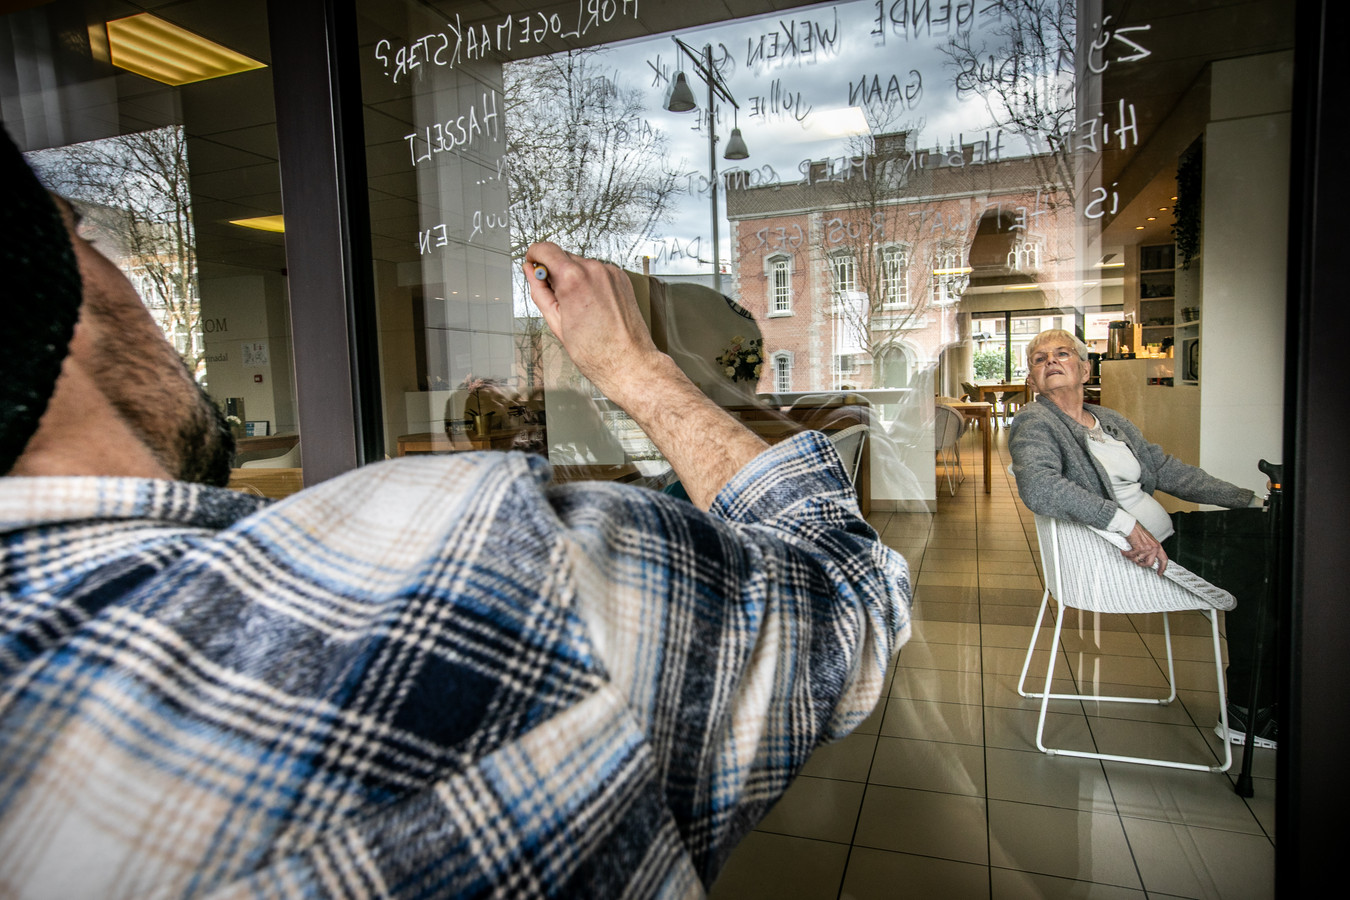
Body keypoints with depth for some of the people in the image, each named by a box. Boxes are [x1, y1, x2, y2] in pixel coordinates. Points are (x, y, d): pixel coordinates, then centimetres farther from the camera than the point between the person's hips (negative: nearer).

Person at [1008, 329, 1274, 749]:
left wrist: (1250, 499, 15)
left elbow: (1168, 470, 19)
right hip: (1126, 556, -8)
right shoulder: (1034, 423, -12)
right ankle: (1247, 712, 7)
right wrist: (1126, 522, -36)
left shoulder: (1110, 419, 14)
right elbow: (1039, 486, -31)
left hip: (1159, 533, 8)